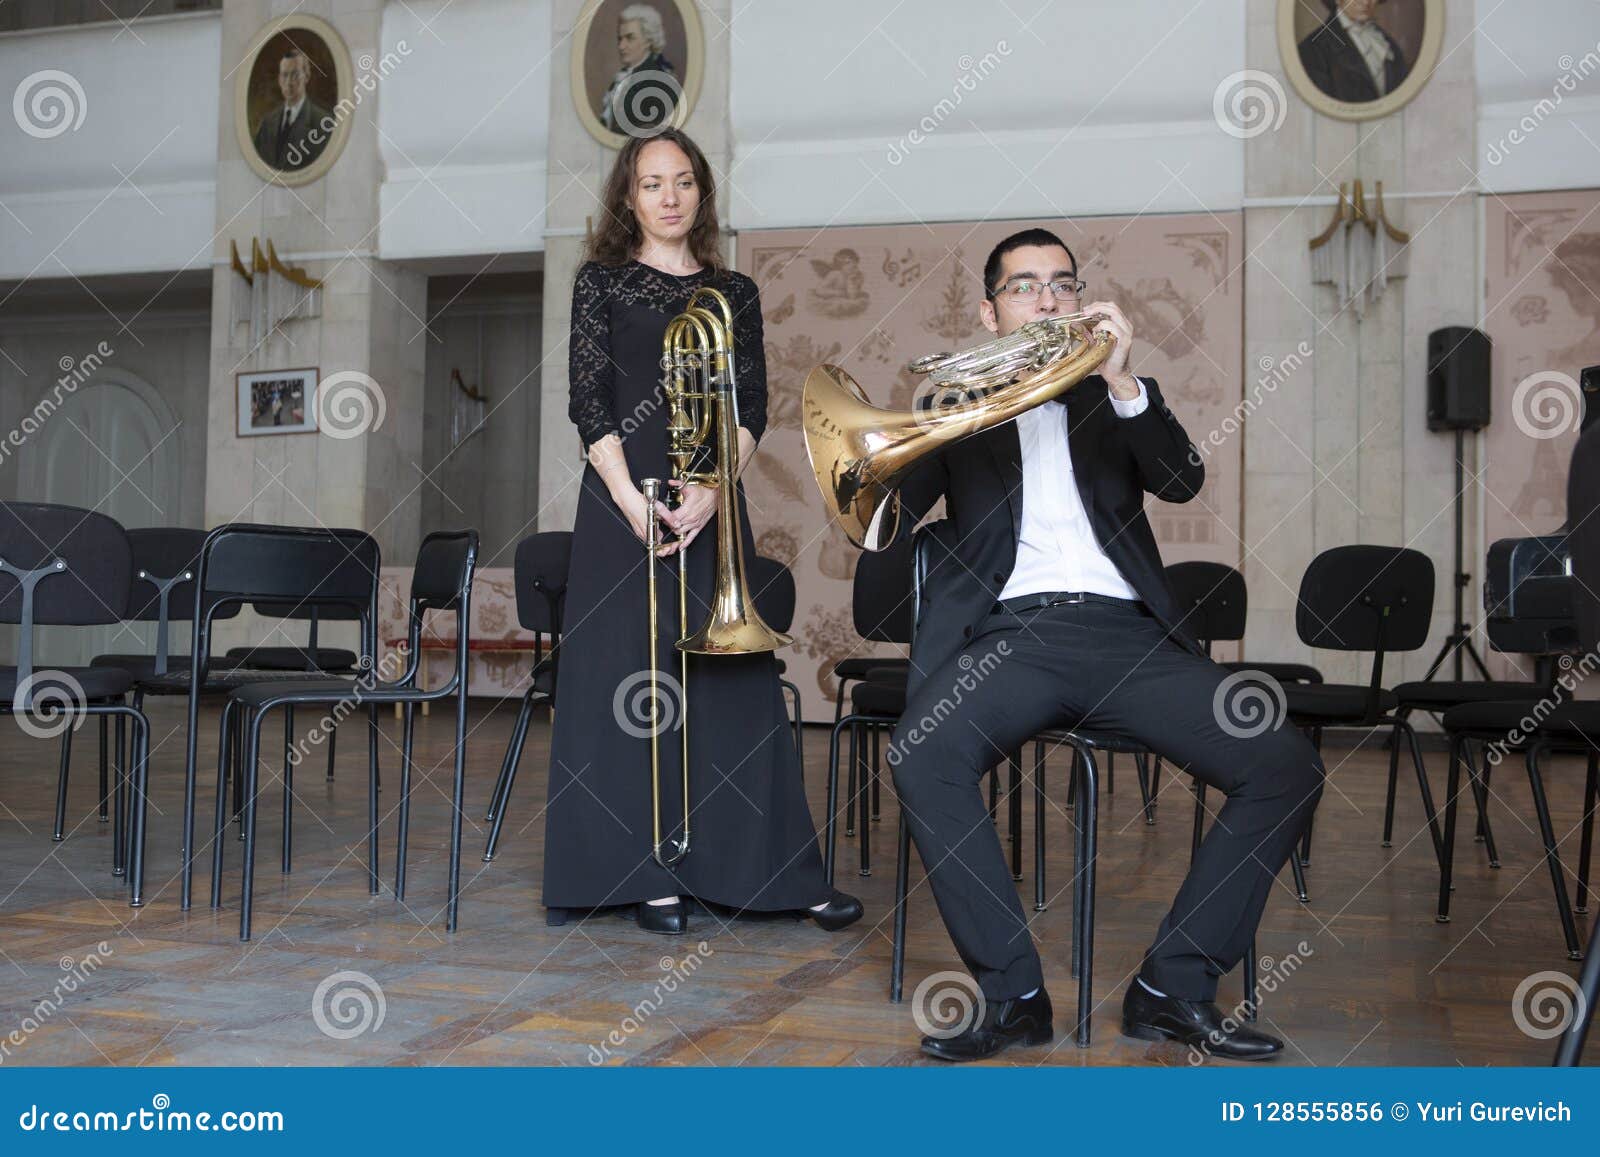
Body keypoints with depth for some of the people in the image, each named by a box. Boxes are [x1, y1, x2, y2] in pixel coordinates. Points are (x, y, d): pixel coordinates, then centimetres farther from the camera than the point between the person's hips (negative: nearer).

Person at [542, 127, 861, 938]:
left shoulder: (735, 294, 13)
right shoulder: (603, 281, 7)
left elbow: (751, 407, 5)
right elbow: (589, 401, -2)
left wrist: (711, 490, -12)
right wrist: (631, 498, -14)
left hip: (711, 502, 2)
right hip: (624, 498, -2)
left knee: (732, 681, 1)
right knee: (630, 679, -2)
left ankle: (780, 872, 5)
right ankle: (646, 875, 5)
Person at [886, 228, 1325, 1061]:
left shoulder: (1112, 400, 22)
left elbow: (1183, 482, 2)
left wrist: (1122, 383, -12)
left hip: (1127, 632, 2)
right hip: (1012, 631, -2)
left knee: (1287, 770, -18)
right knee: (921, 756, -33)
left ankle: (1174, 988, -8)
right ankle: (1013, 993, -19)